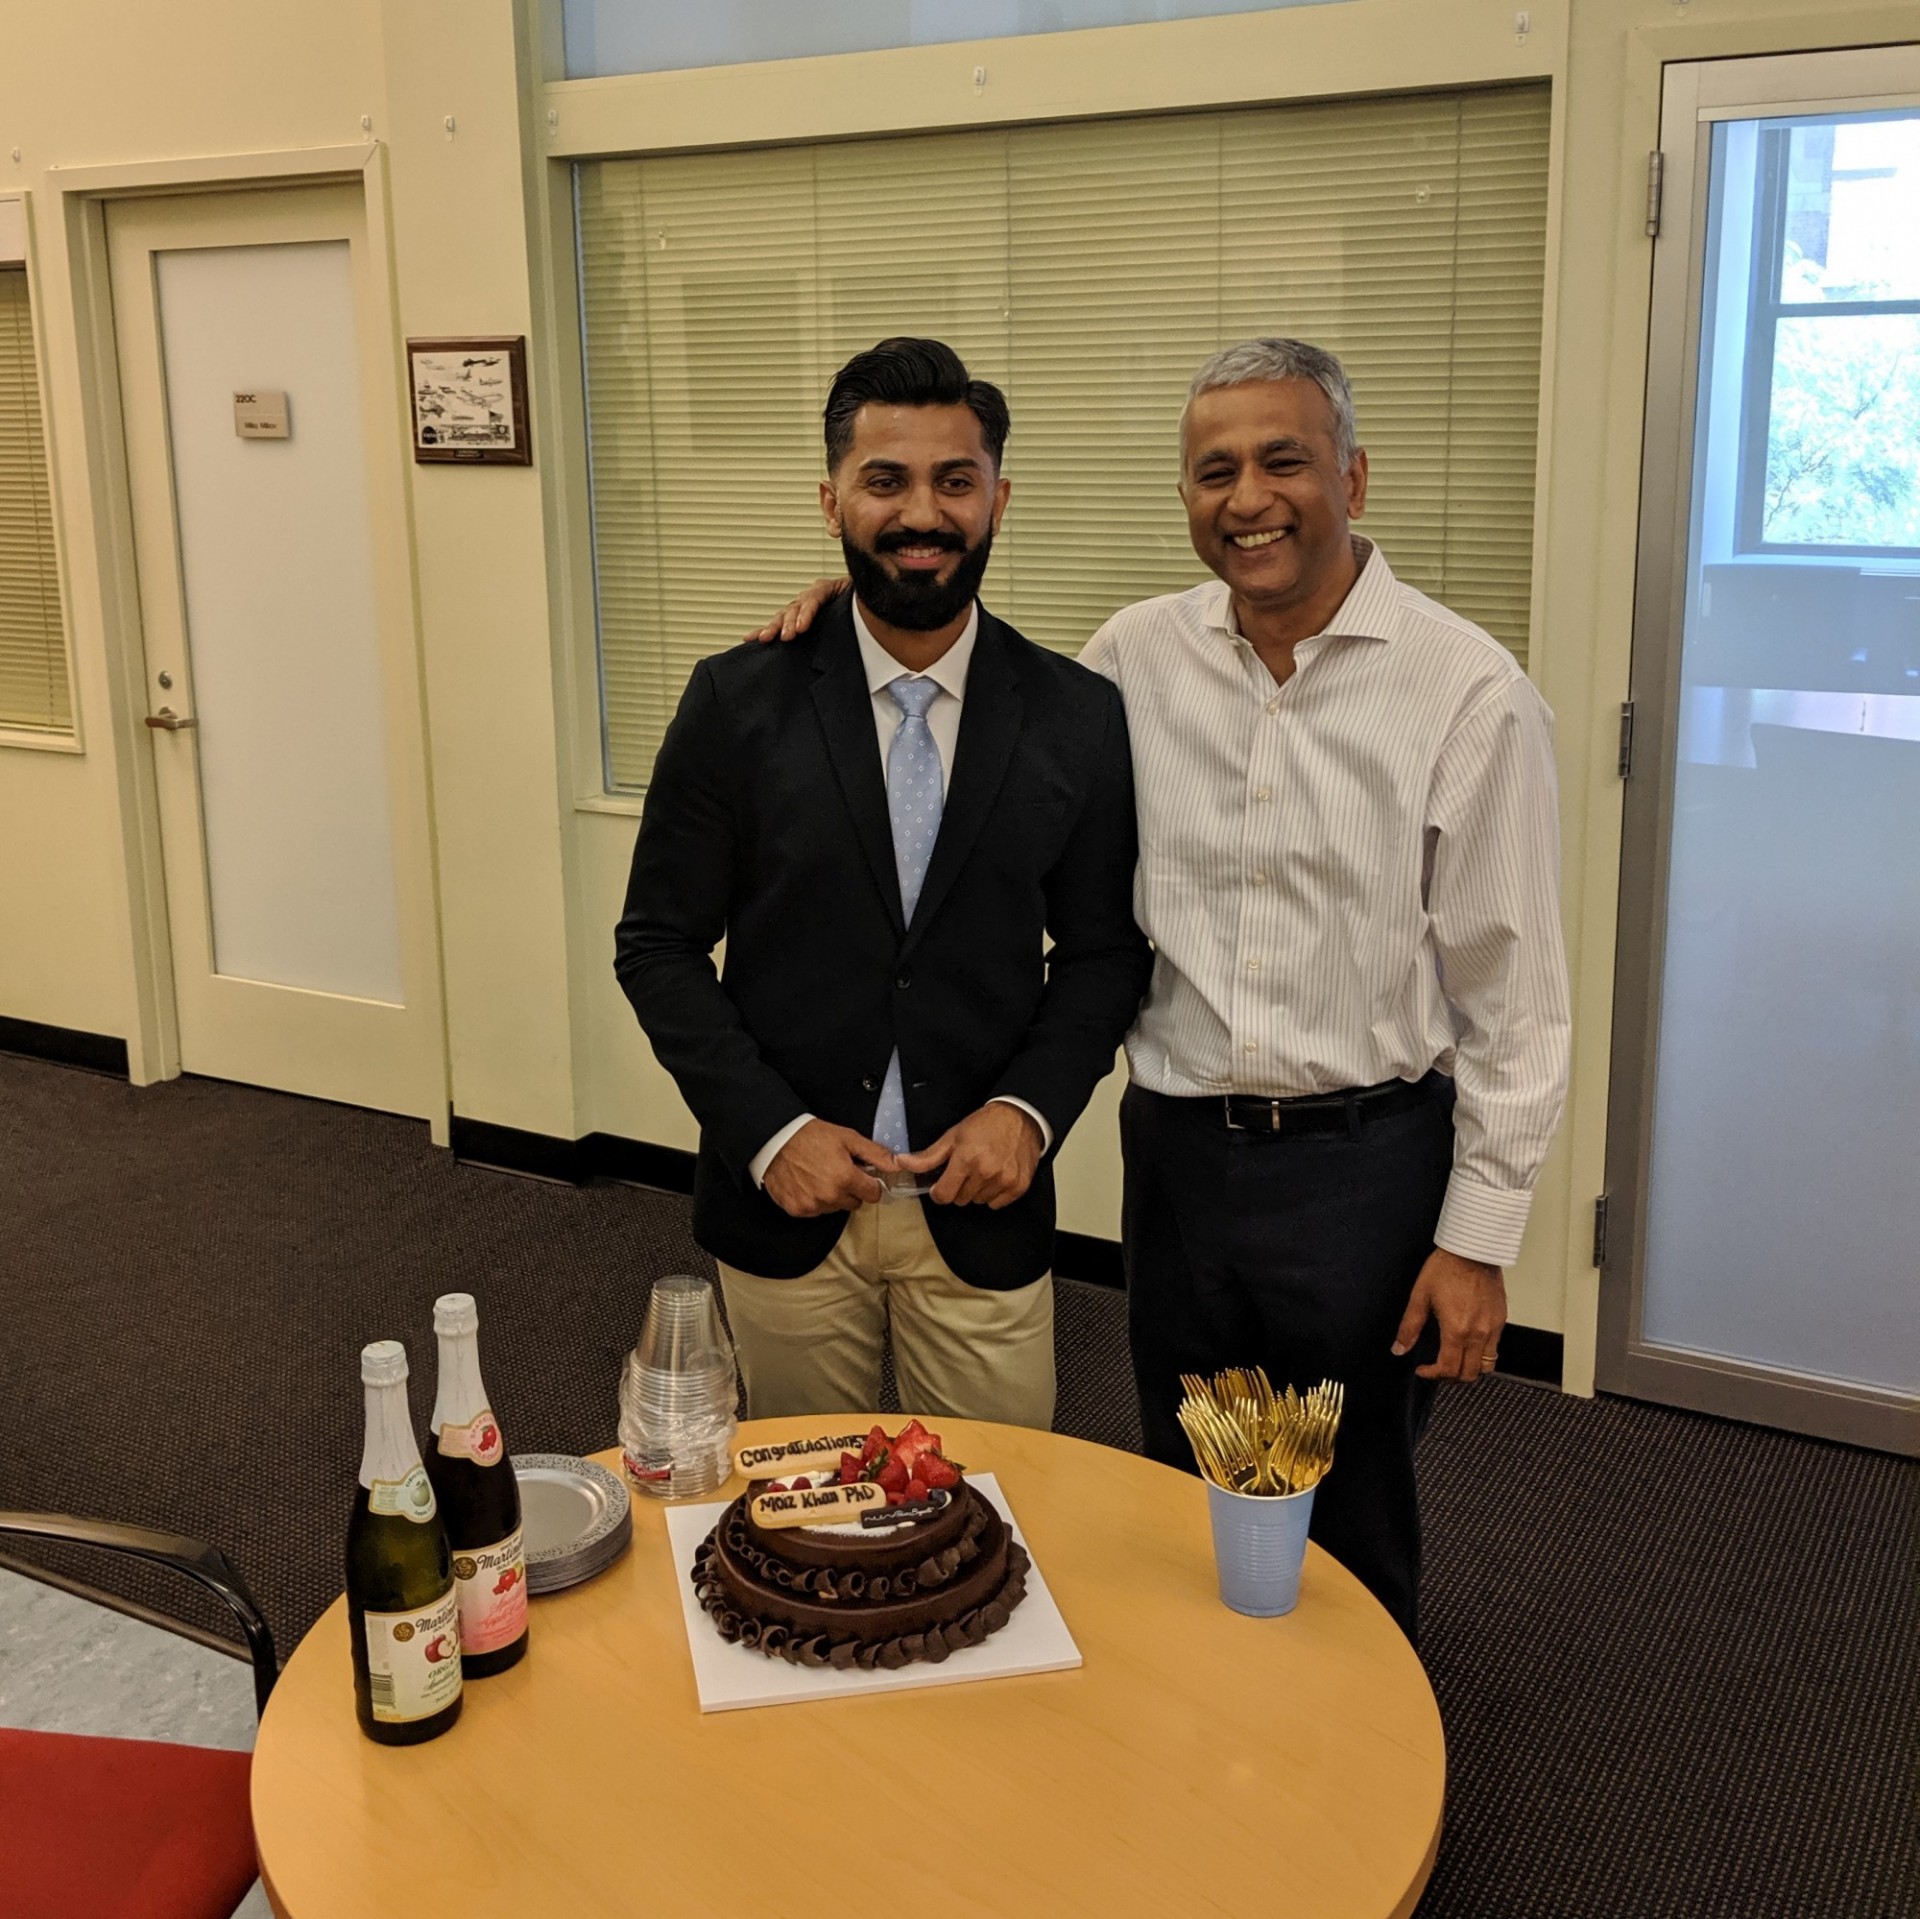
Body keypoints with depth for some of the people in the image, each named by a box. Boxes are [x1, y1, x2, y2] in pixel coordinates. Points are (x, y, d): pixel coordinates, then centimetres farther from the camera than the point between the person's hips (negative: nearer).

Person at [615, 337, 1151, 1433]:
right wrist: (767, 1130, -12)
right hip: (785, 1202, 0)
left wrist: (1030, 1111, -11)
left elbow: (1105, 951, 4)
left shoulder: (1078, 717, -4)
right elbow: (659, 945, -2)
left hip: (985, 1205, 0)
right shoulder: (738, 703, -6)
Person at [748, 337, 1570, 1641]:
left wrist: (1479, 1237, -9)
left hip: (1365, 1158, -3)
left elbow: (1512, 997, -8)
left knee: (1353, 1531, 15)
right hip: (1176, 1148, 4)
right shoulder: (1137, 657, 0)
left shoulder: (1470, 692, -11)